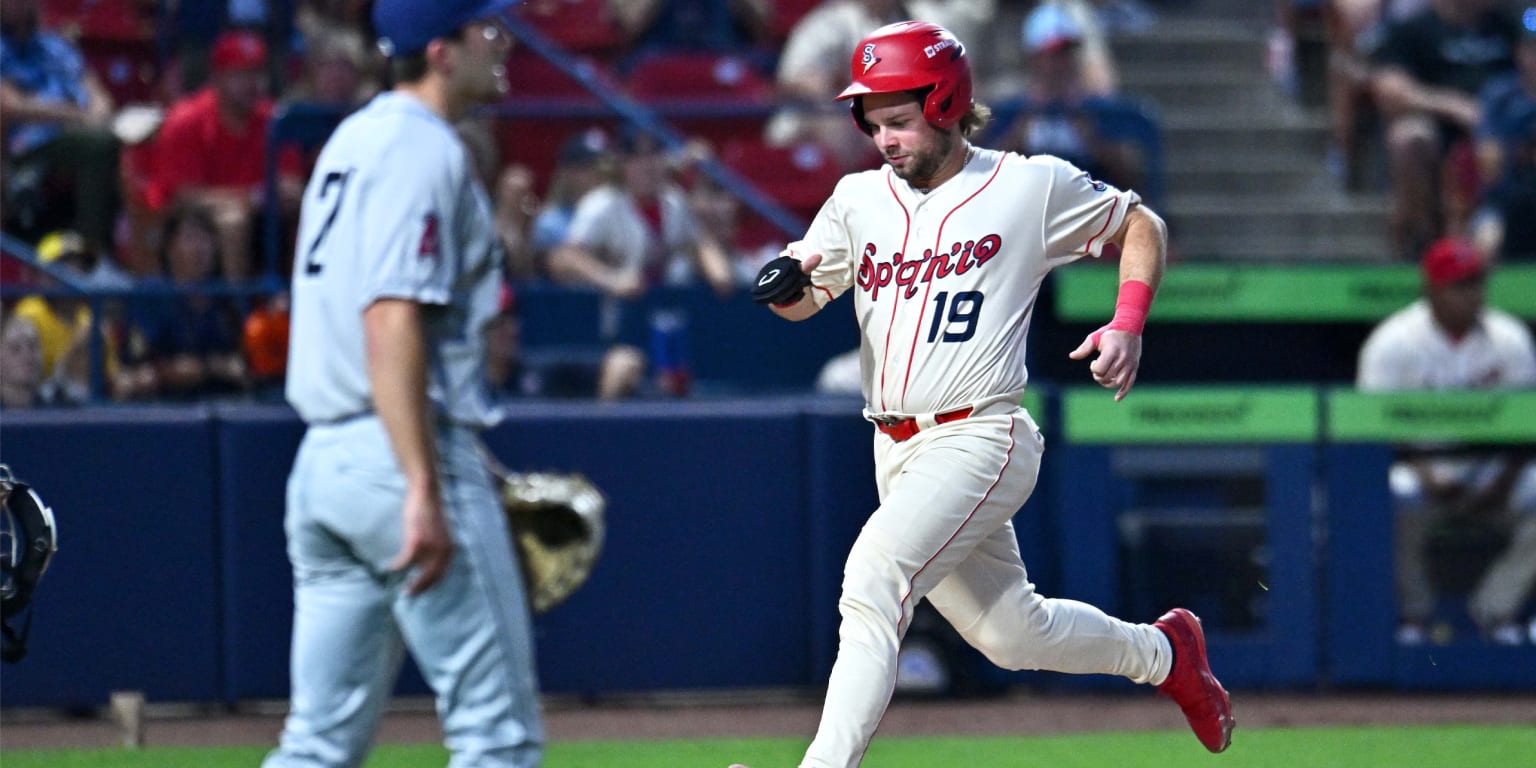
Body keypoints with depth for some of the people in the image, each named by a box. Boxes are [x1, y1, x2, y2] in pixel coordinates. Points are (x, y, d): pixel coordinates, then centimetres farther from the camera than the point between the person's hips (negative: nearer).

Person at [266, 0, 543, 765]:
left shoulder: (354, 140, 18)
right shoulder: (424, 150, -12)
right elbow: (392, 322, -21)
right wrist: (425, 489, -26)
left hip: (323, 458, 9)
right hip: (402, 453, -9)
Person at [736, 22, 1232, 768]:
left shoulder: (1032, 186, -3)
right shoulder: (861, 199, 9)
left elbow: (1140, 224, 10)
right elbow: (802, 301, 5)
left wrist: (1128, 326, -5)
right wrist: (785, 281, -19)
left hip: (980, 439, -6)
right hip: (896, 451, 6)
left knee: (874, 578, -25)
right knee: (1011, 631, 14)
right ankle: (1162, 653, 39)